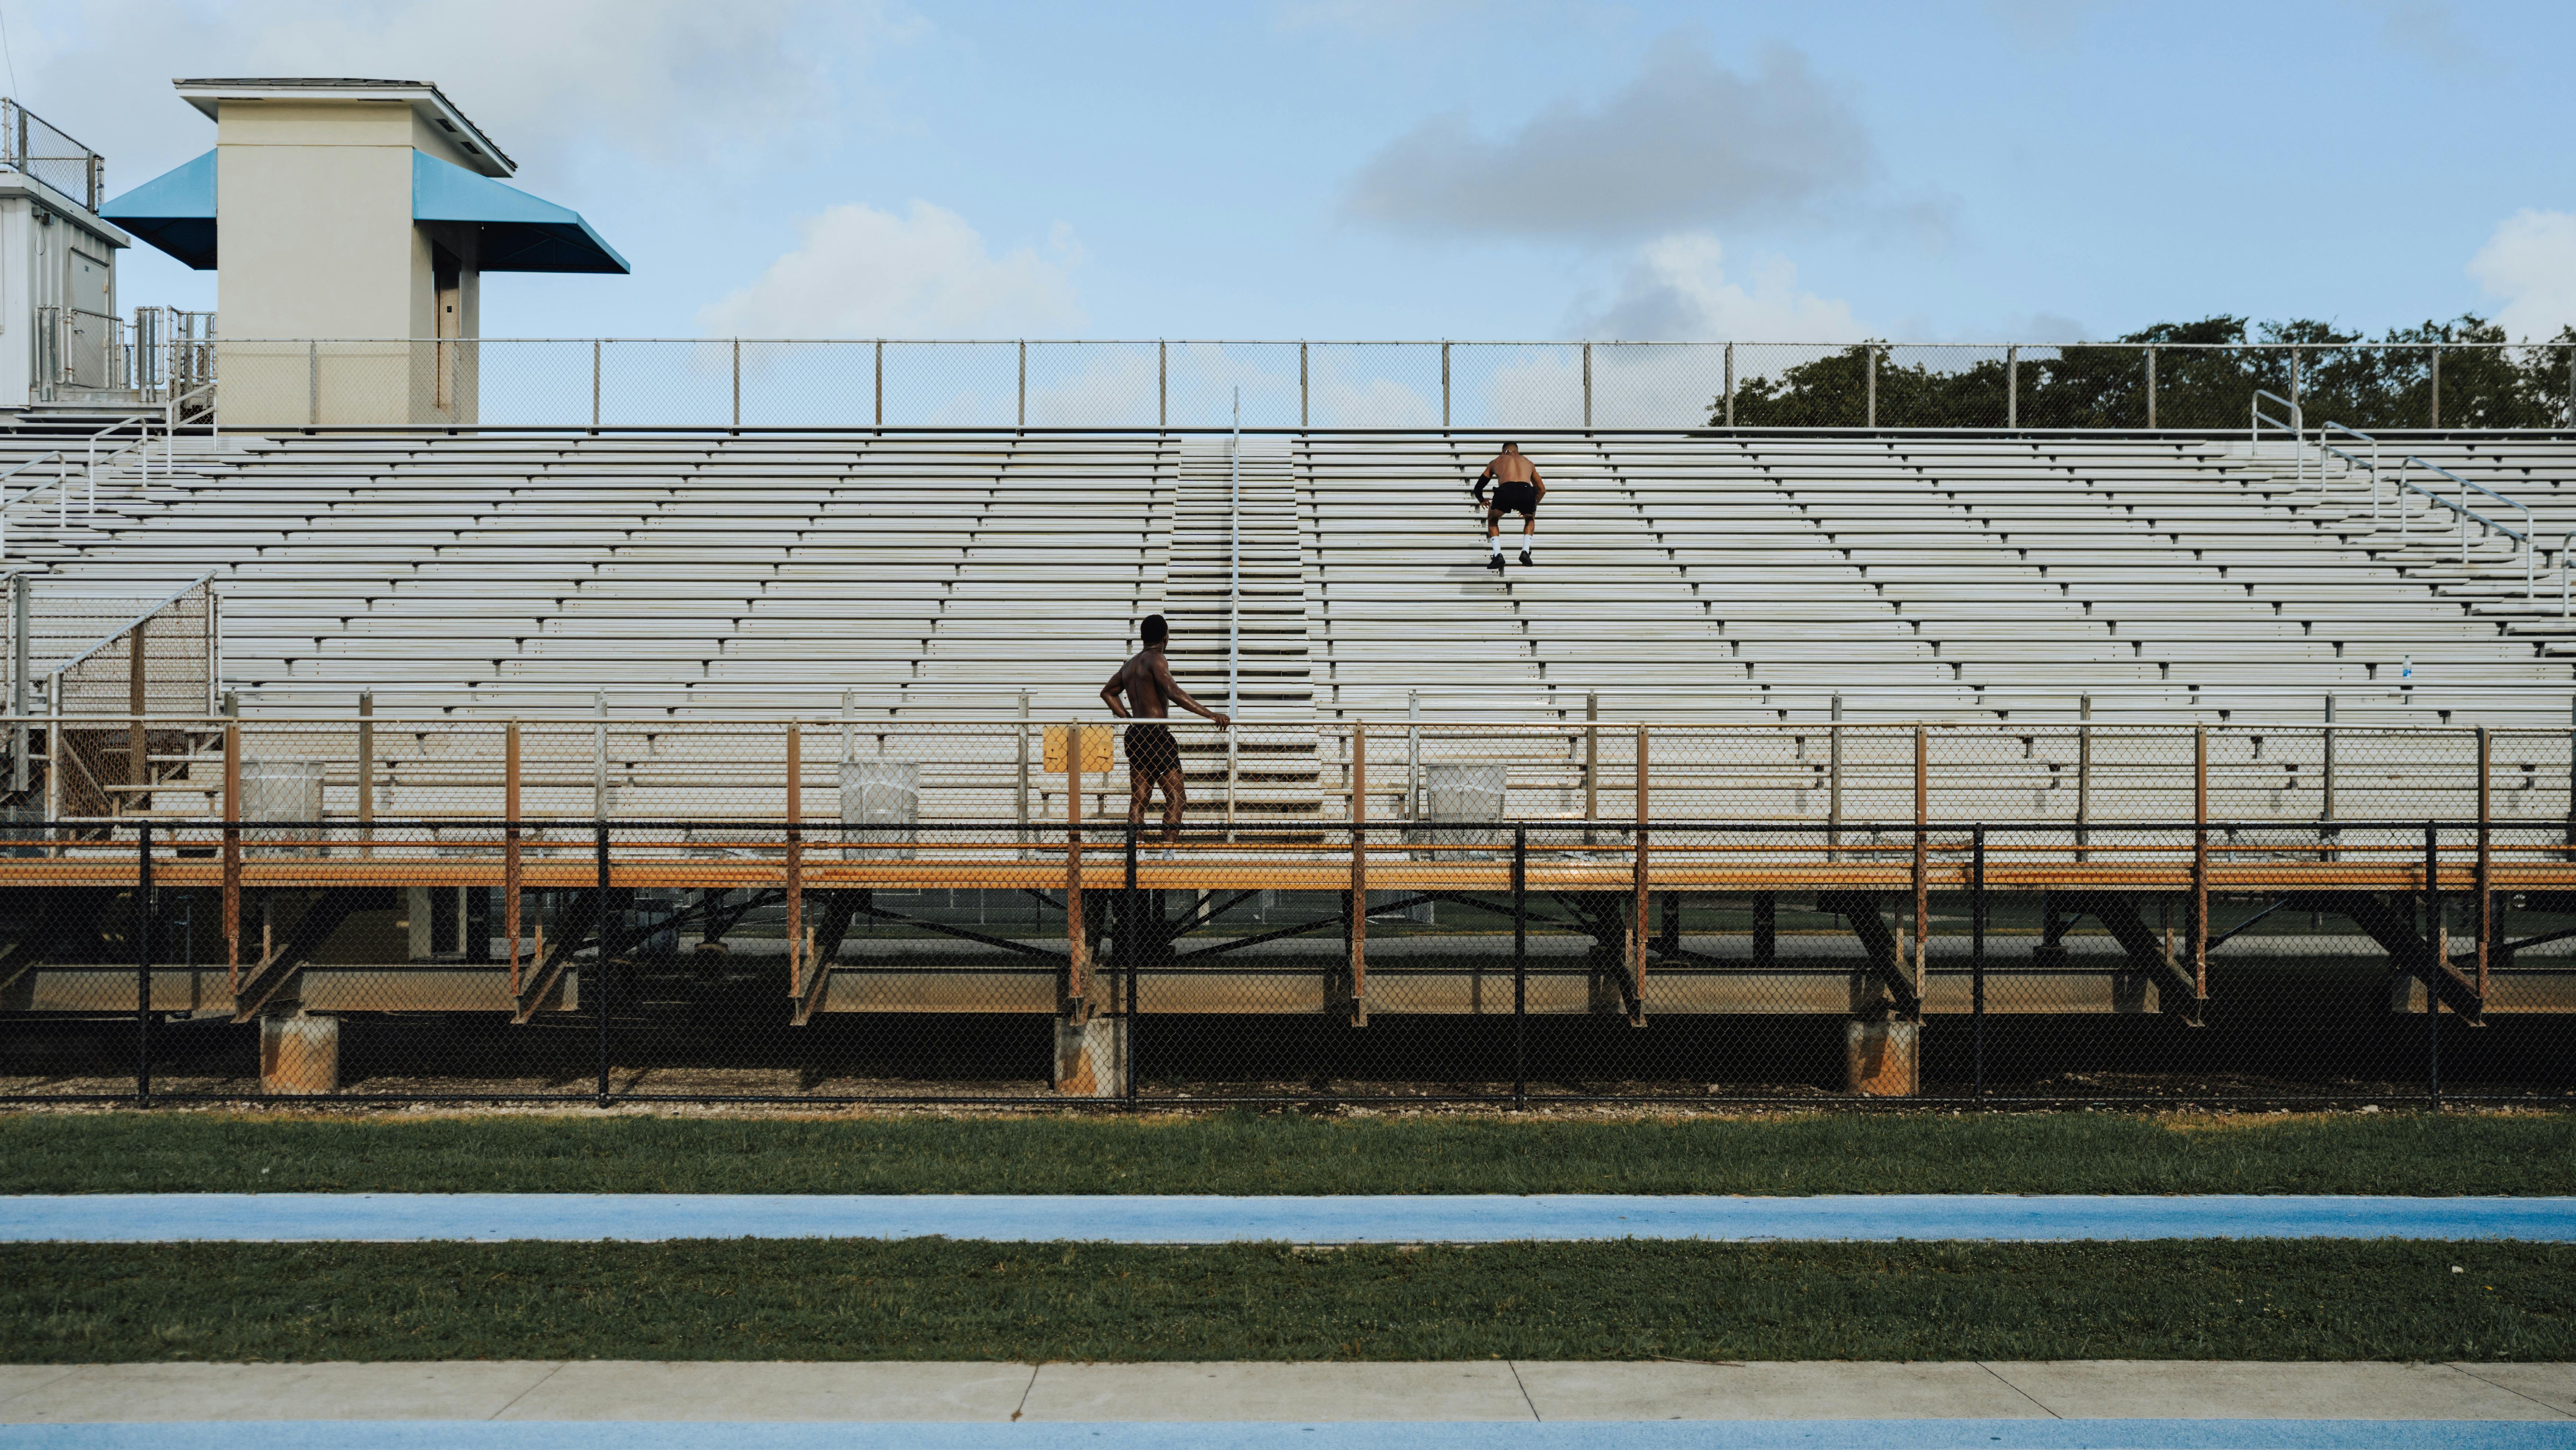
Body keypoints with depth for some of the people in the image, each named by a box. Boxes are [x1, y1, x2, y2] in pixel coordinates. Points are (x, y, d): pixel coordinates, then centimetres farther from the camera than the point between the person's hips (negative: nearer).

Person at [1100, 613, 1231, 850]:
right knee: (1176, 797, -6)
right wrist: (1210, 714, -26)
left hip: (1135, 736, 9)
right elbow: (1174, 693, -23)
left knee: (1138, 800, 10)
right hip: (1156, 735, -9)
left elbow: (1108, 692, 30)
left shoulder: (1131, 664, 17)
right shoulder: (1155, 660, -9)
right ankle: (1168, 853, -15)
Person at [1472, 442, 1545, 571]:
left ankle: (1498, 554, 10)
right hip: (1527, 492, 1)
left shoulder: (1496, 462, 34)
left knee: (1492, 520, 30)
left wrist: (1481, 501, 64)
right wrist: (1533, 506, 65)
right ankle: (1525, 552, 15)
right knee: (1530, 519, 36)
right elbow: (1542, 490, 47)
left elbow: (1478, 488, 41)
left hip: (1506, 492, -1)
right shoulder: (1528, 462, 38)